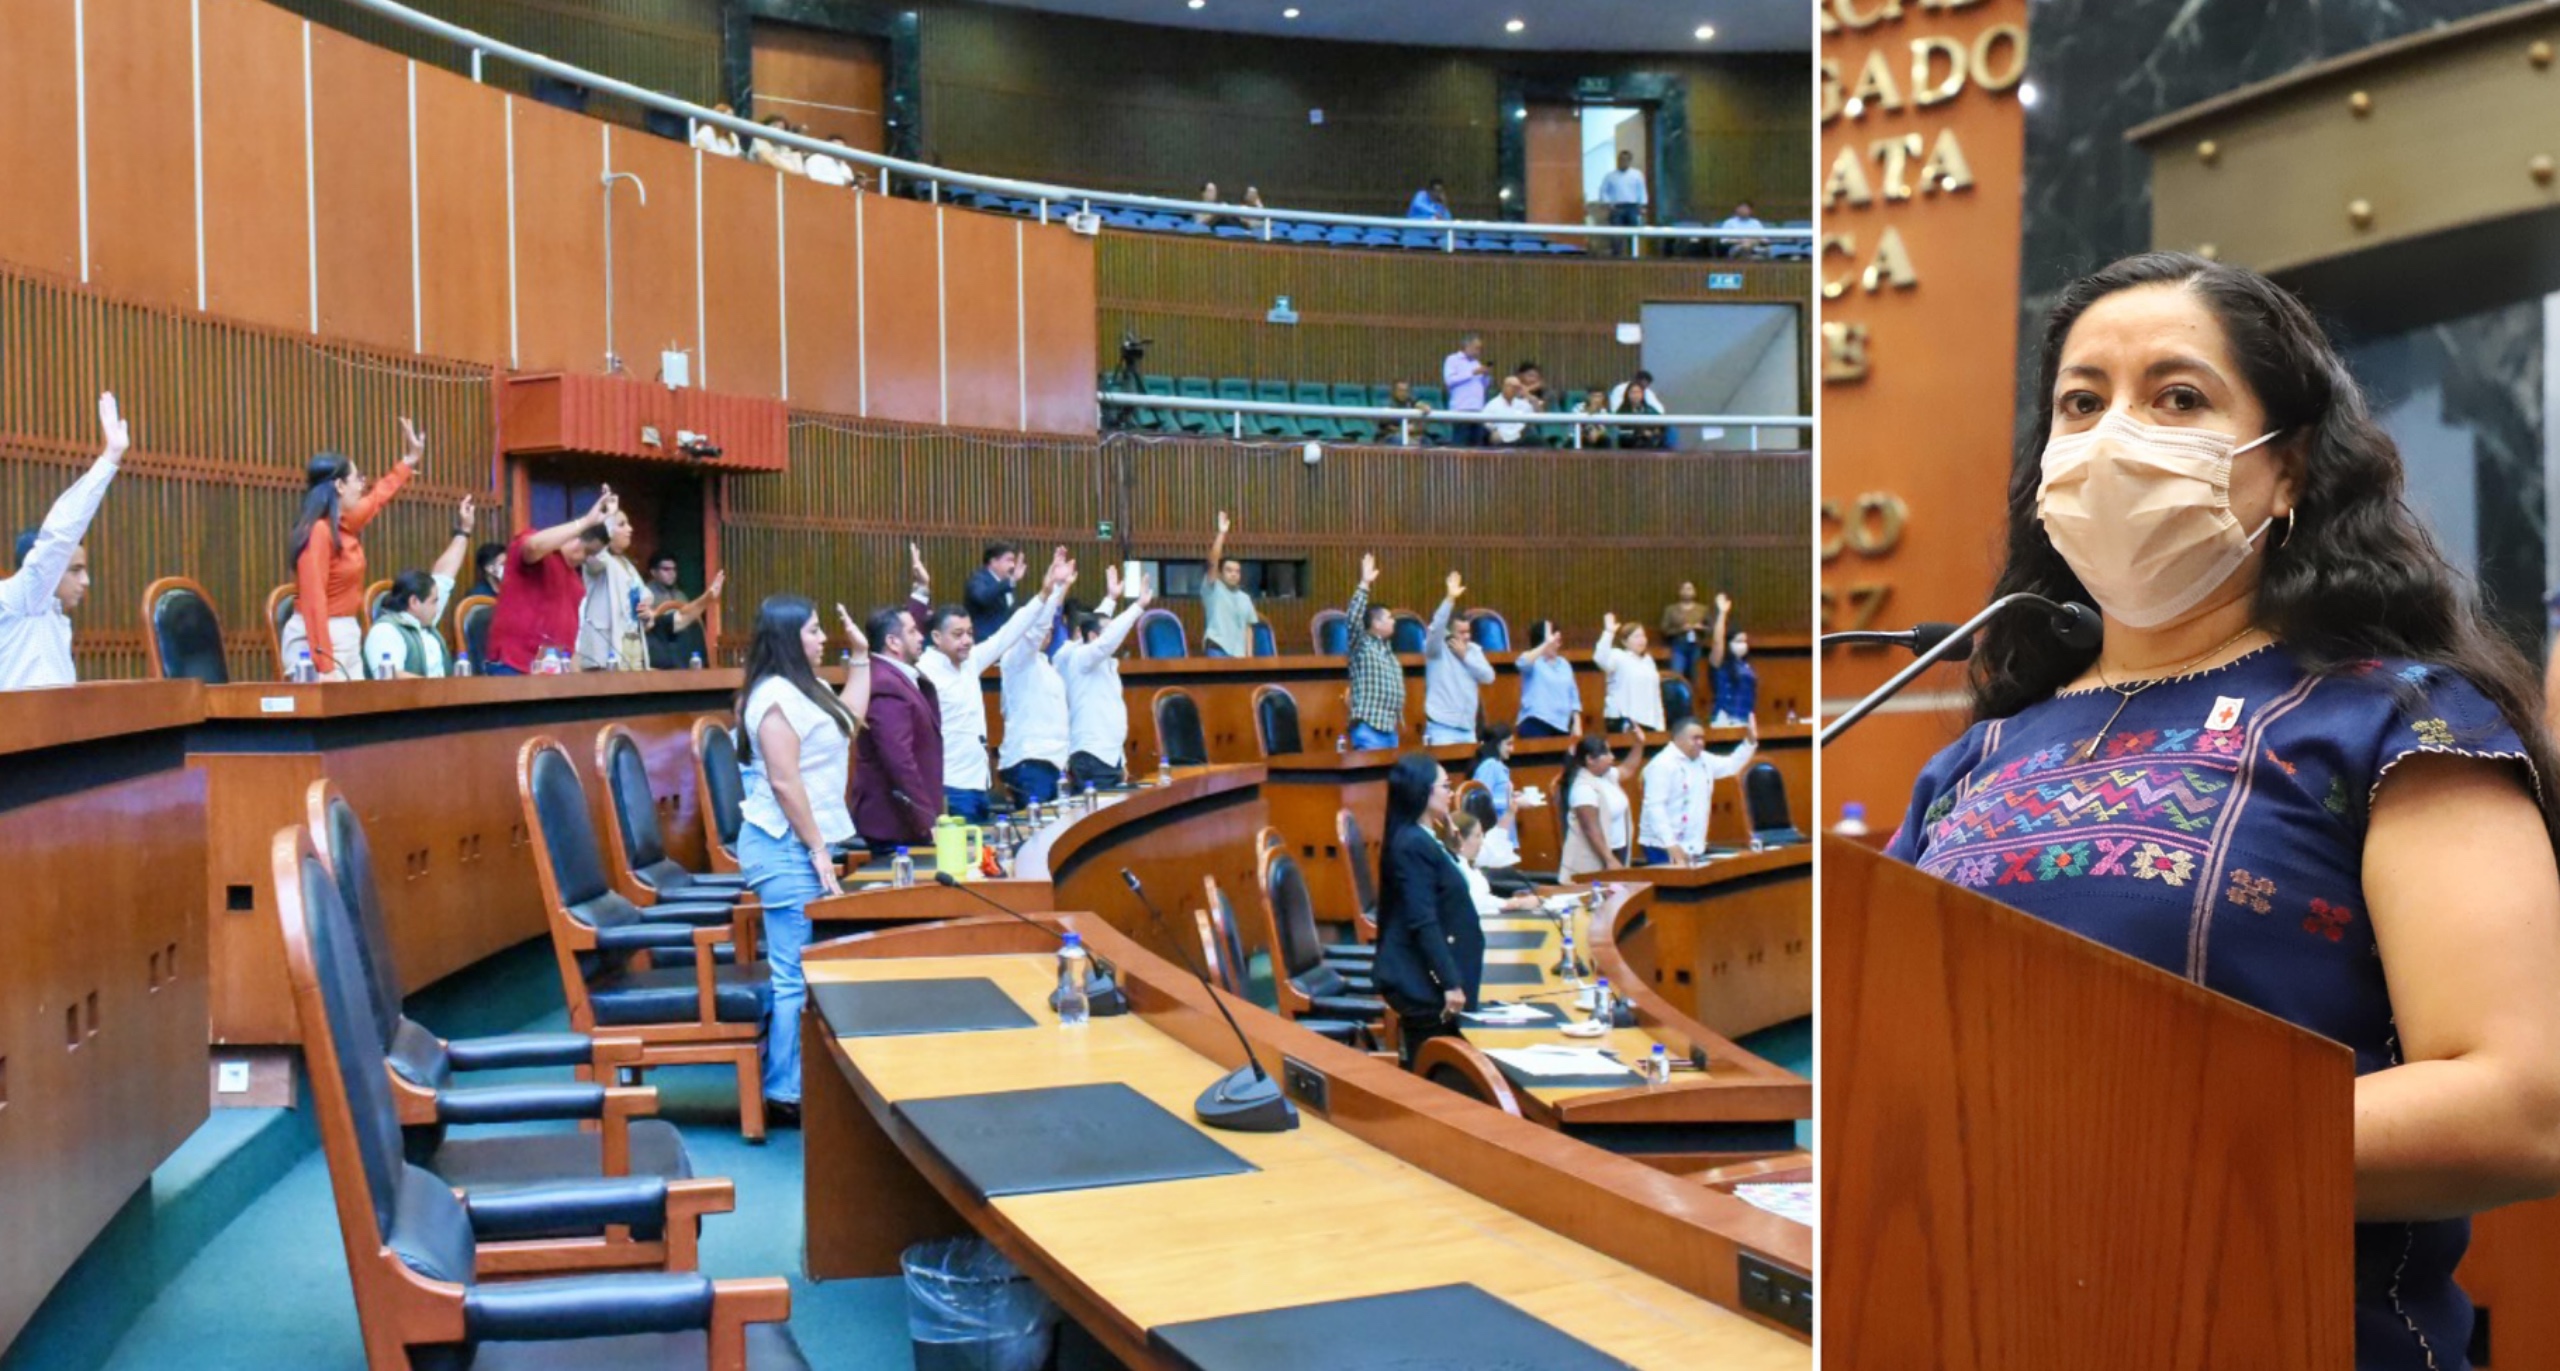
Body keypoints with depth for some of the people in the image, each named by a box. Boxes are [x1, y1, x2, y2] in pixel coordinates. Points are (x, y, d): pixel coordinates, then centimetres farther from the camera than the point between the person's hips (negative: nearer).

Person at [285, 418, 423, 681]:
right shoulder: (318, 532, -17)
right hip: (318, 640, -9)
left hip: (346, 637, 9)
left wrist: (409, 462, 42)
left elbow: (377, 498, 33)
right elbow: (313, 600, -23)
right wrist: (324, 665, -28)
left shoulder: (345, 526, 10)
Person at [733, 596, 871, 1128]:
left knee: (797, 970, 12)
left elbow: (849, 719, 31)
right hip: (786, 847, -10)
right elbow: (783, 782, -20)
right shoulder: (776, 695, -16)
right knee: (794, 975, -9)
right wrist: (817, 850, -18)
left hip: (801, 846, 10)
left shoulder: (801, 688, 15)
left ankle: (786, 1080, 18)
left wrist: (860, 656, 26)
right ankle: (784, 1095, -5)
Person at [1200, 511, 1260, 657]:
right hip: (1217, 650, -6)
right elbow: (1213, 561, -12)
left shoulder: (1244, 598, 17)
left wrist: (1249, 656, 7)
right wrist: (1222, 533, -19)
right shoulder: (1213, 589, 2)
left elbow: (1248, 628, 16)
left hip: (1238, 654, 6)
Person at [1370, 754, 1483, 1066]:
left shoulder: (1420, 840, 13)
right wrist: (1450, 982, -22)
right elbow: (1423, 924, -22)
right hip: (1424, 981, -10)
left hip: (1428, 979, 10)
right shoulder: (1413, 844, -18)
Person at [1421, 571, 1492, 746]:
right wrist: (1450, 598, -33)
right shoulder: (1437, 650, -4)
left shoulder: (1474, 650, 10)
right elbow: (1436, 628, -24)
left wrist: (1465, 656, -7)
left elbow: (1488, 677, 0)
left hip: (1468, 729, 6)